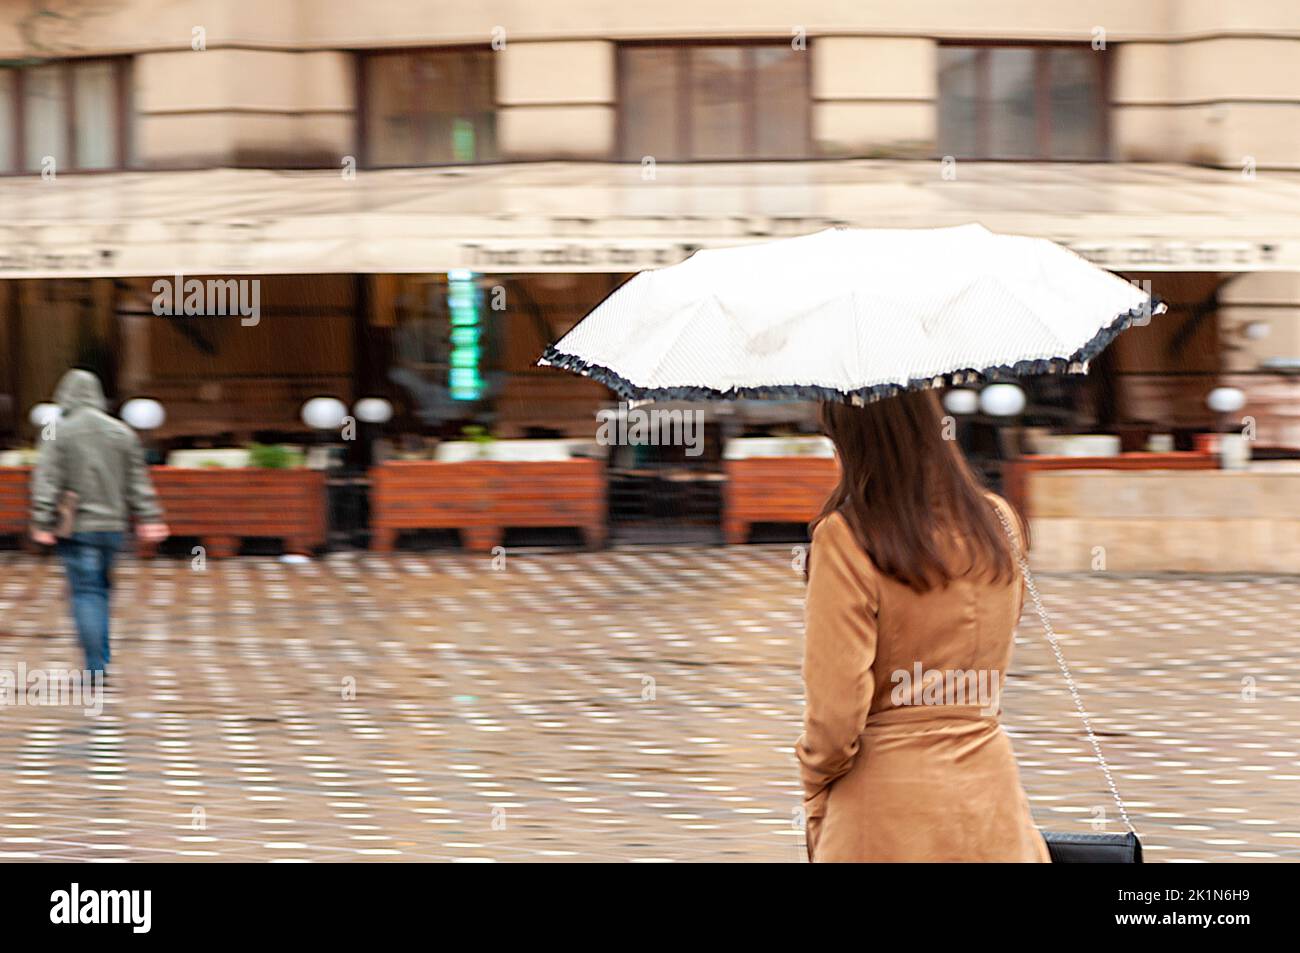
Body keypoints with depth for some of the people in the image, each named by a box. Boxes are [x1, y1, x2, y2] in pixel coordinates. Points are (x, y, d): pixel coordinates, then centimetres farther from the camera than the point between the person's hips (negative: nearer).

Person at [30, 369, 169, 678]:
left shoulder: (58, 432, -6)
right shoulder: (123, 433, 8)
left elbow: (46, 481, -10)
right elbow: (138, 482, 9)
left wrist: (42, 524, -10)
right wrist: (149, 519, 11)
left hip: (75, 527, -4)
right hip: (113, 525, 4)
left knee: (86, 593, -4)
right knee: (100, 590, 17)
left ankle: (96, 666, -9)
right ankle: (101, 658, 20)